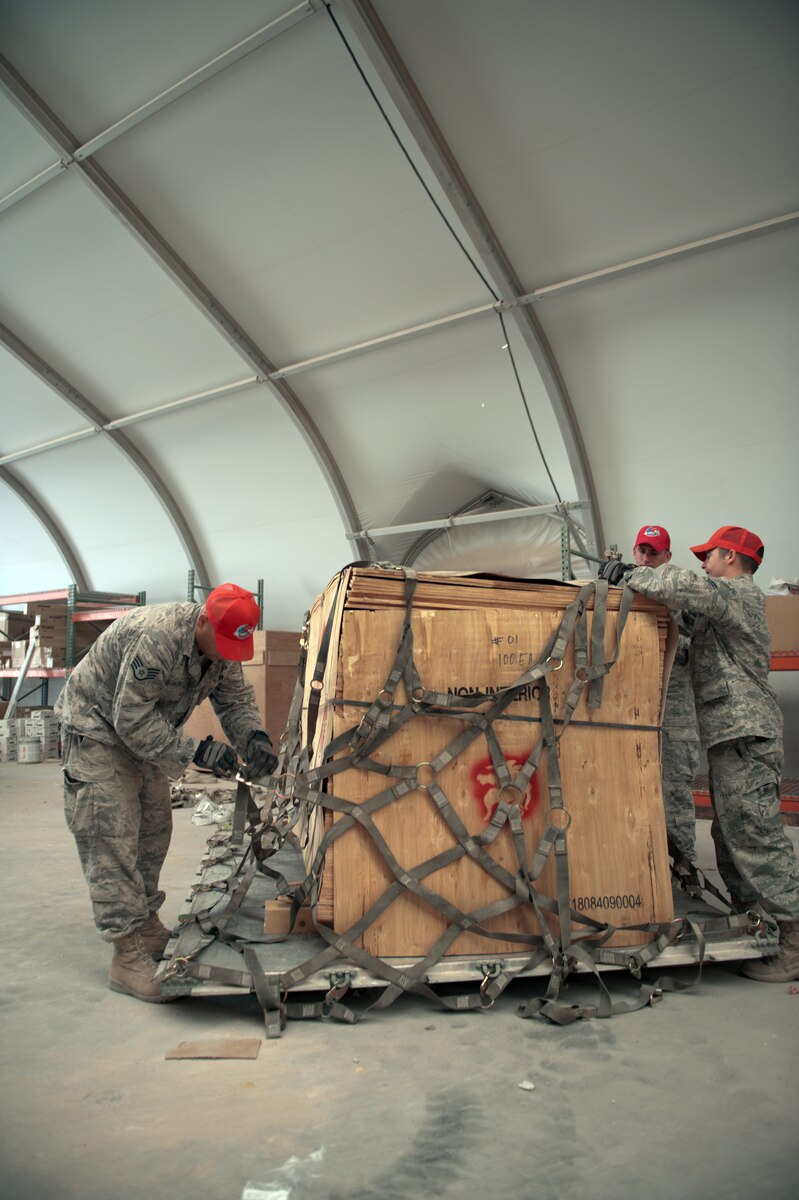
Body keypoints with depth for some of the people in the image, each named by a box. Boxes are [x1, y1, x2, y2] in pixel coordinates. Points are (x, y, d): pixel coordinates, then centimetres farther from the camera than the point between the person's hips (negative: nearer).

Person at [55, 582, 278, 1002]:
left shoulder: (222, 645, -9)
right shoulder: (155, 638, -36)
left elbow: (236, 699, -4)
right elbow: (132, 717, -33)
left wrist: (255, 737, -24)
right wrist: (196, 751, -35)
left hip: (142, 732, 9)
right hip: (95, 729, -9)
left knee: (153, 830, 13)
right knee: (112, 838, -13)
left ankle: (147, 927, 28)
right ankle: (128, 956, -10)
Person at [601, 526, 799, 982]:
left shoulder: (740, 594, -10)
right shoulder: (729, 602, 23)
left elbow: (689, 587, -27)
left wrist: (631, 574, -16)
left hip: (745, 733, -11)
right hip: (733, 736, 11)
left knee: (755, 834, -11)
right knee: (732, 833, 16)